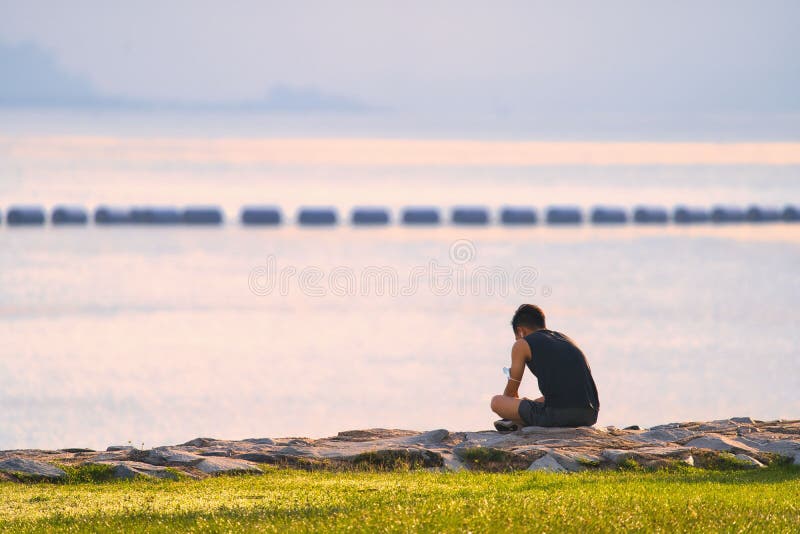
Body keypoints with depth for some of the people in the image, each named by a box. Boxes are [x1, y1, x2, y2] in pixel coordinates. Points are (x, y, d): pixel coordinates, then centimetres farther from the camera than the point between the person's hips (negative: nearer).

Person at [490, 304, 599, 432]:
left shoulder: (522, 345, 10)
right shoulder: (566, 339, 27)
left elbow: (511, 393, 19)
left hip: (556, 414, -6)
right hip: (590, 416, 6)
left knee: (496, 402, 7)